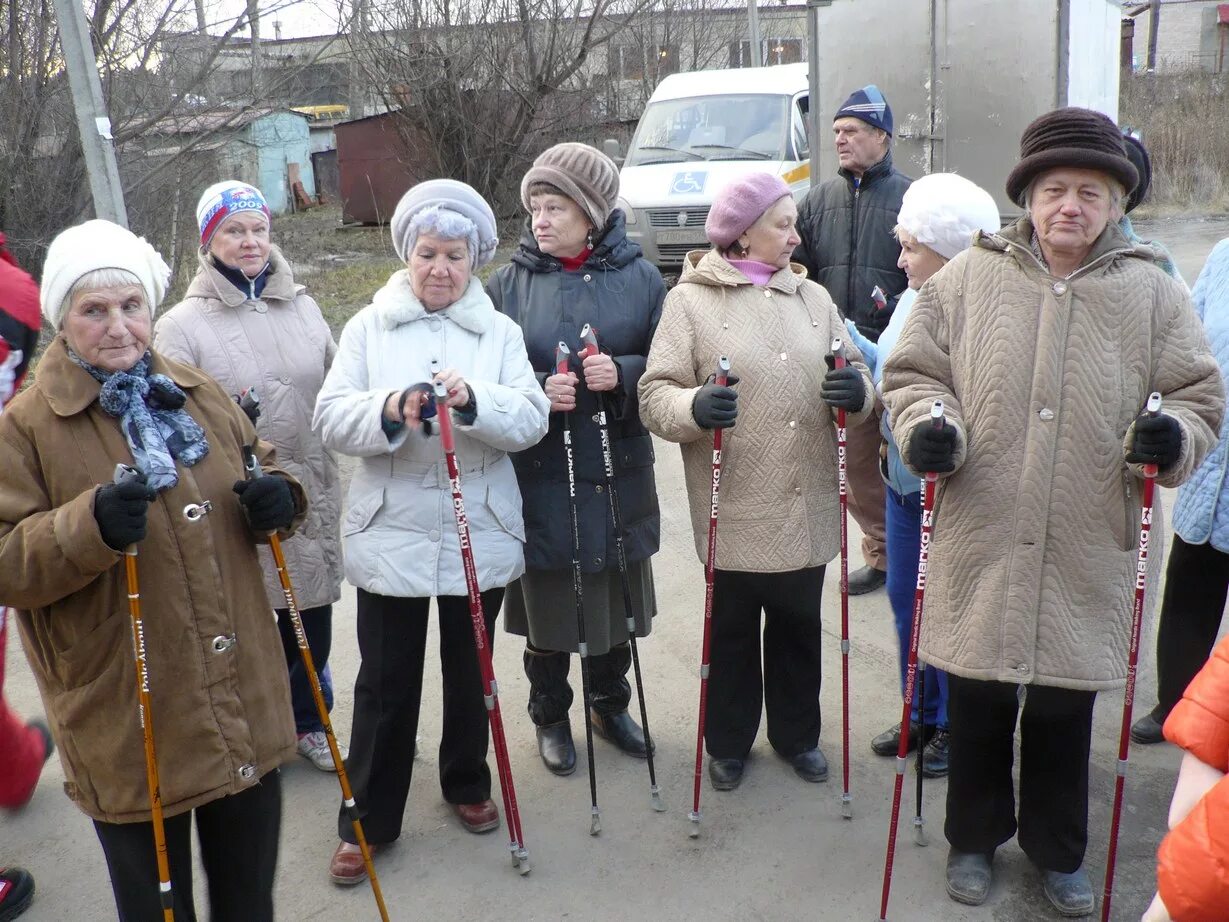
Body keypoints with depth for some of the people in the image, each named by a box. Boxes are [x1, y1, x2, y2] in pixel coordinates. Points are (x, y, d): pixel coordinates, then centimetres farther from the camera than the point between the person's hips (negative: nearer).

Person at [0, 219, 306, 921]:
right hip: (128, 726, -4)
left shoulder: (200, 395, 7)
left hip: (246, 705, 4)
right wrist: (90, 526, -28)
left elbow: (262, 470, 16)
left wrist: (278, 500, -8)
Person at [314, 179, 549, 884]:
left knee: (470, 672, 17)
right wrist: (387, 411, -26)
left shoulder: (501, 331, 3)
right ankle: (369, 820, 23)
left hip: (480, 535, 1)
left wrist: (474, 400, -27)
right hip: (391, 535, -1)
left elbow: (531, 419, -9)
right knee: (385, 683, 7)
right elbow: (332, 416, -7)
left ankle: (468, 785, 39)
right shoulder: (369, 326, 2)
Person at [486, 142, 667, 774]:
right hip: (539, 478, -1)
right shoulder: (509, 283, -2)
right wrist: (539, 391, -21)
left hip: (619, 476, 2)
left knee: (616, 599, 16)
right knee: (548, 604, 10)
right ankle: (550, 717, 34)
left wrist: (623, 374, -20)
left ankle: (610, 706, 40)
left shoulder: (639, 278, -1)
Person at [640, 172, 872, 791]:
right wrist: (694, 407, -31)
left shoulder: (813, 296, 9)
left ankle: (797, 734, 38)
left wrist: (856, 391, -15)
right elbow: (655, 395, -9)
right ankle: (729, 742, 33)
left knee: (799, 629, 17)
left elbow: (856, 375, 9)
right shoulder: (691, 300, -4)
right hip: (735, 510, -3)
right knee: (732, 632, 13)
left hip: (806, 510, 4)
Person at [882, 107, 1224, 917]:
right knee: (978, 703, 14)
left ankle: (1057, 848, 39)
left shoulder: (1152, 293, 2)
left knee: (1065, 708, 15)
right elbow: (914, 370, 4)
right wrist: (927, 427, -16)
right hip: (981, 545, 0)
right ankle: (975, 835, 38)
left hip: (1087, 556, 1)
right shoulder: (970, 276, 1)